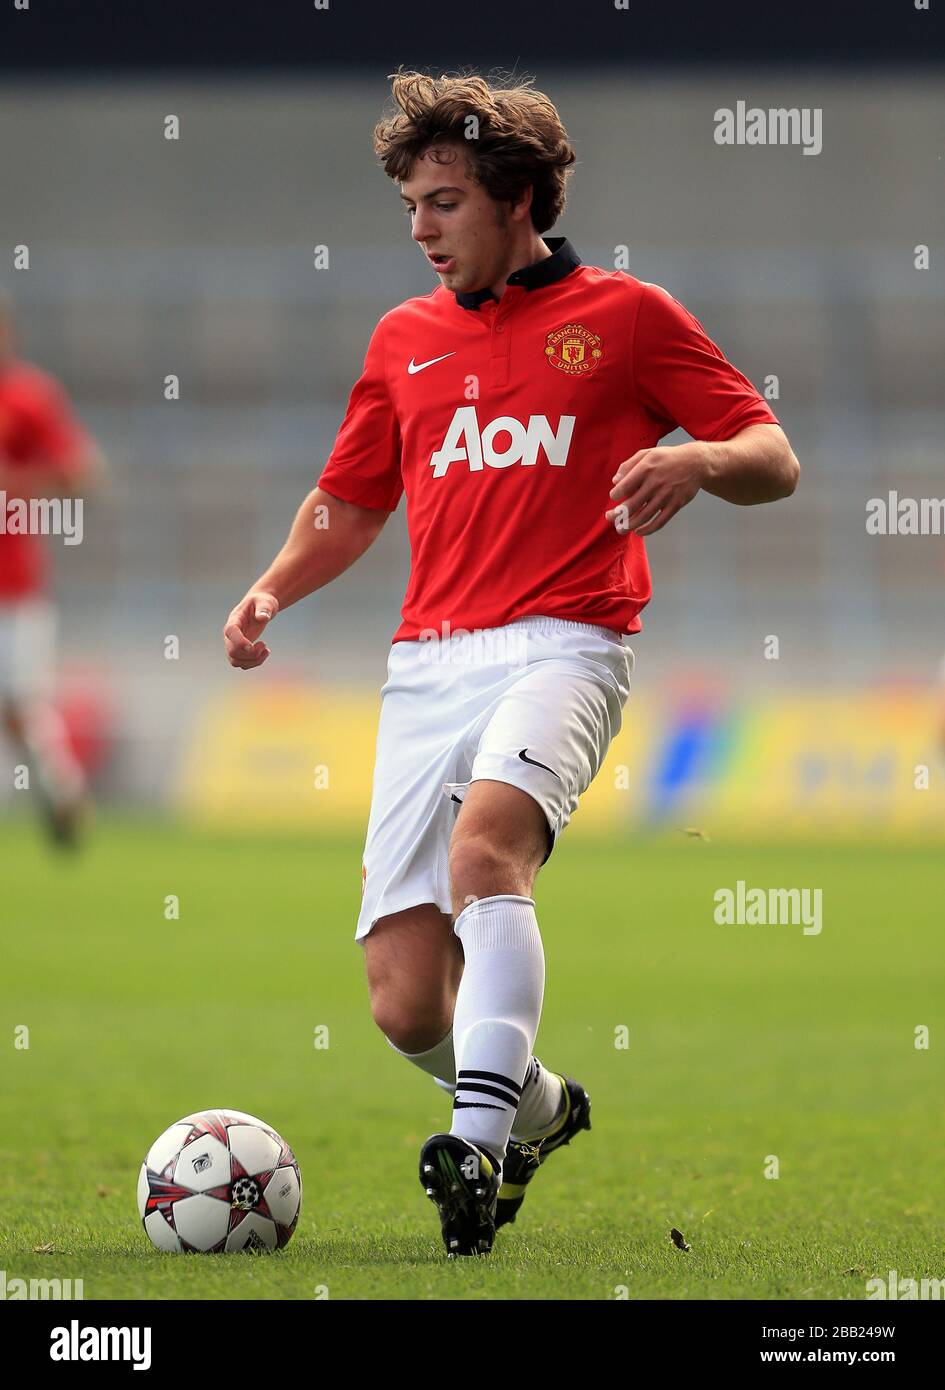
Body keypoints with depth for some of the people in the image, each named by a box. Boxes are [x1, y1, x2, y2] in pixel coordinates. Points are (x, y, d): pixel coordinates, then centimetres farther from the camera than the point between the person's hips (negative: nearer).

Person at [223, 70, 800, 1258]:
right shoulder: (405, 338, 21)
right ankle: (539, 1112, 26)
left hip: (562, 646, -5)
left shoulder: (626, 316, 8)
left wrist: (700, 461, -18)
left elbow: (774, 459, 5)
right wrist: (274, 589, 10)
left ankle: (478, 1146, -41)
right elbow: (349, 501, 30)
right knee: (404, 1002, -4)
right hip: (429, 661, 5)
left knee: (486, 844, -36)